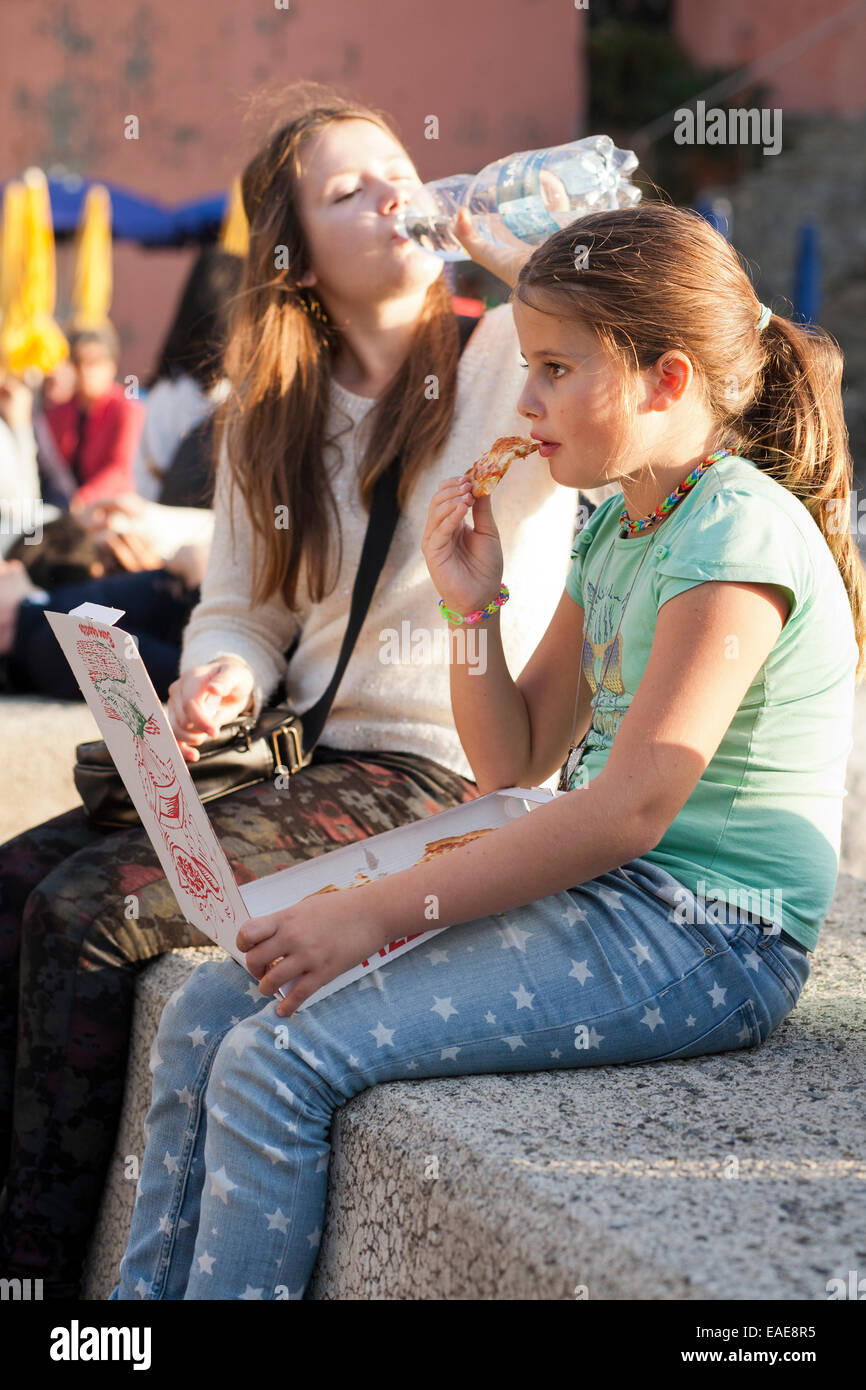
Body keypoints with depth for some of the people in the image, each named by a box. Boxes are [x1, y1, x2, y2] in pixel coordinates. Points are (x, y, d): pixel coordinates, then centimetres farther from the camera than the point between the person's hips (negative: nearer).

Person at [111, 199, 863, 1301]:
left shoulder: (741, 532, -16)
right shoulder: (614, 529, 13)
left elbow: (633, 809, -24)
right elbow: (516, 765, 16)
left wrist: (378, 913, -24)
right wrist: (472, 606, 0)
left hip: (700, 940, -9)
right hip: (600, 896, 9)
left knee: (281, 1065, -21)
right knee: (208, 1015, 1)